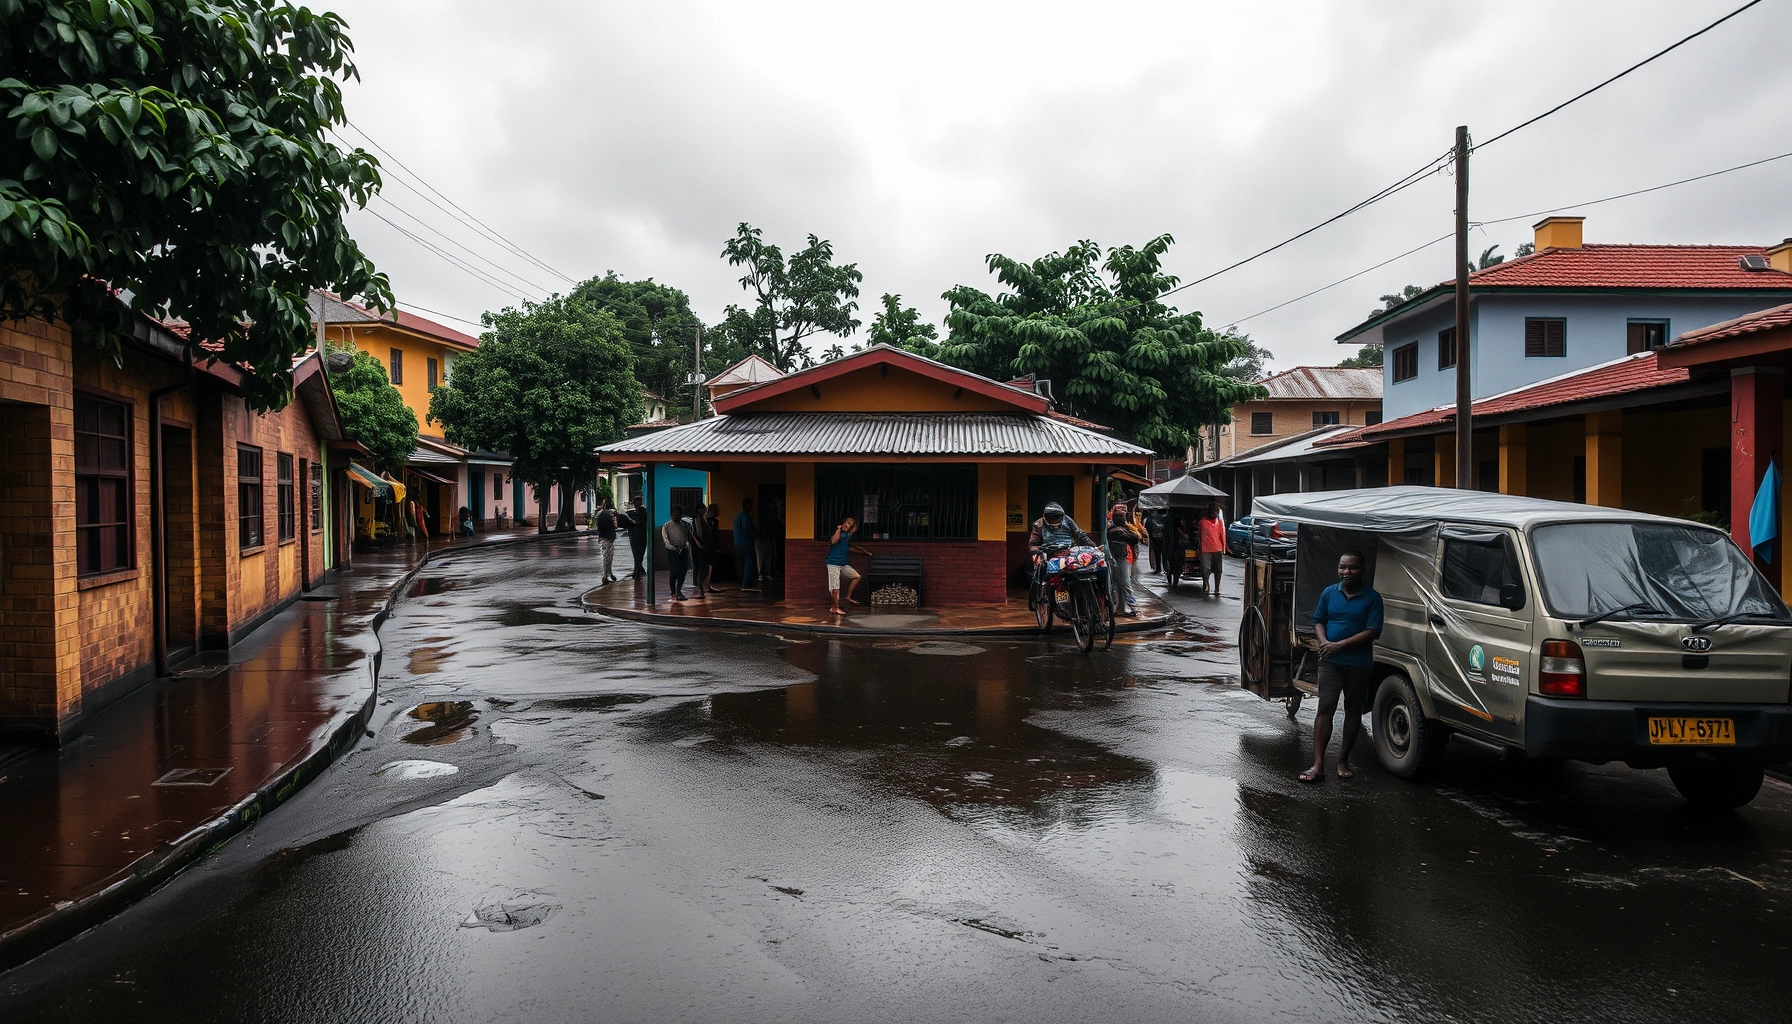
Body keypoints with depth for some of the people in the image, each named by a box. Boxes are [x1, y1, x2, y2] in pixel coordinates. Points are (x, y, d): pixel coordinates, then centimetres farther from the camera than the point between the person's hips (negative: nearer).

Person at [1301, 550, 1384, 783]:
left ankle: (1343, 760, 24)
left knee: (1353, 711, 10)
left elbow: (1372, 632, -11)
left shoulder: (1372, 598, -5)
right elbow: (1319, 621, 11)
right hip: (1331, 661, 1)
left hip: (1359, 664, -1)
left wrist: (1340, 645, -18)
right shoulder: (1329, 593, 4)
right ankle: (1318, 765, -8)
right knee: (1325, 708, -6)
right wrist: (1324, 642, -9)